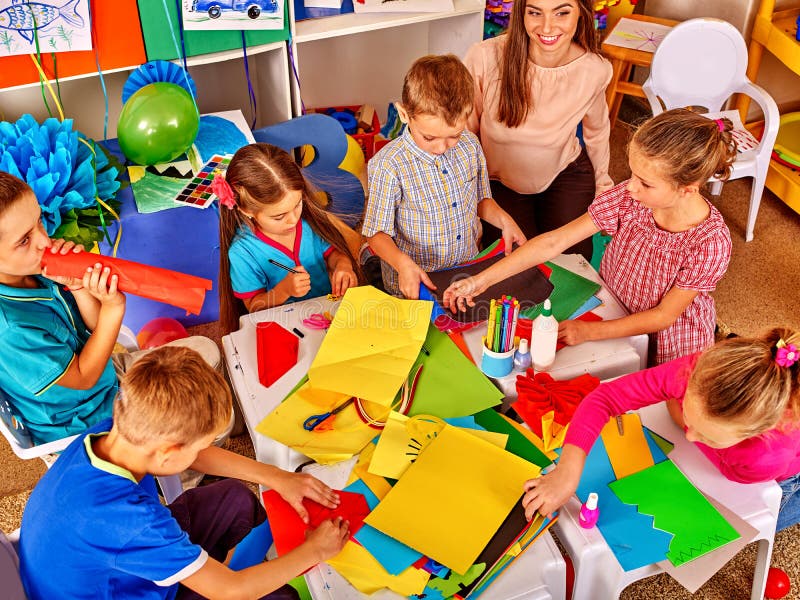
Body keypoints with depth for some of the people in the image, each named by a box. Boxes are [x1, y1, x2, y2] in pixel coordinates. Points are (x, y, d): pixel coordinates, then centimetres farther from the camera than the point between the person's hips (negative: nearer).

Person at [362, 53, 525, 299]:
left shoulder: (470, 146, -1)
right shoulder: (388, 165, -18)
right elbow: (378, 233, -11)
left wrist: (504, 220, -3)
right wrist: (403, 263, -29)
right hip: (414, 287, -3)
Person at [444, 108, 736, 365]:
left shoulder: (711, 243, -32)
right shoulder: (627, 198, -23)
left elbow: (664, 315, -21)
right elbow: (554, 242, -22)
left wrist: (588, 331, -25)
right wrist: (482, 280, -26)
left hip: (667, 346, -4)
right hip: (614, 311, 4)